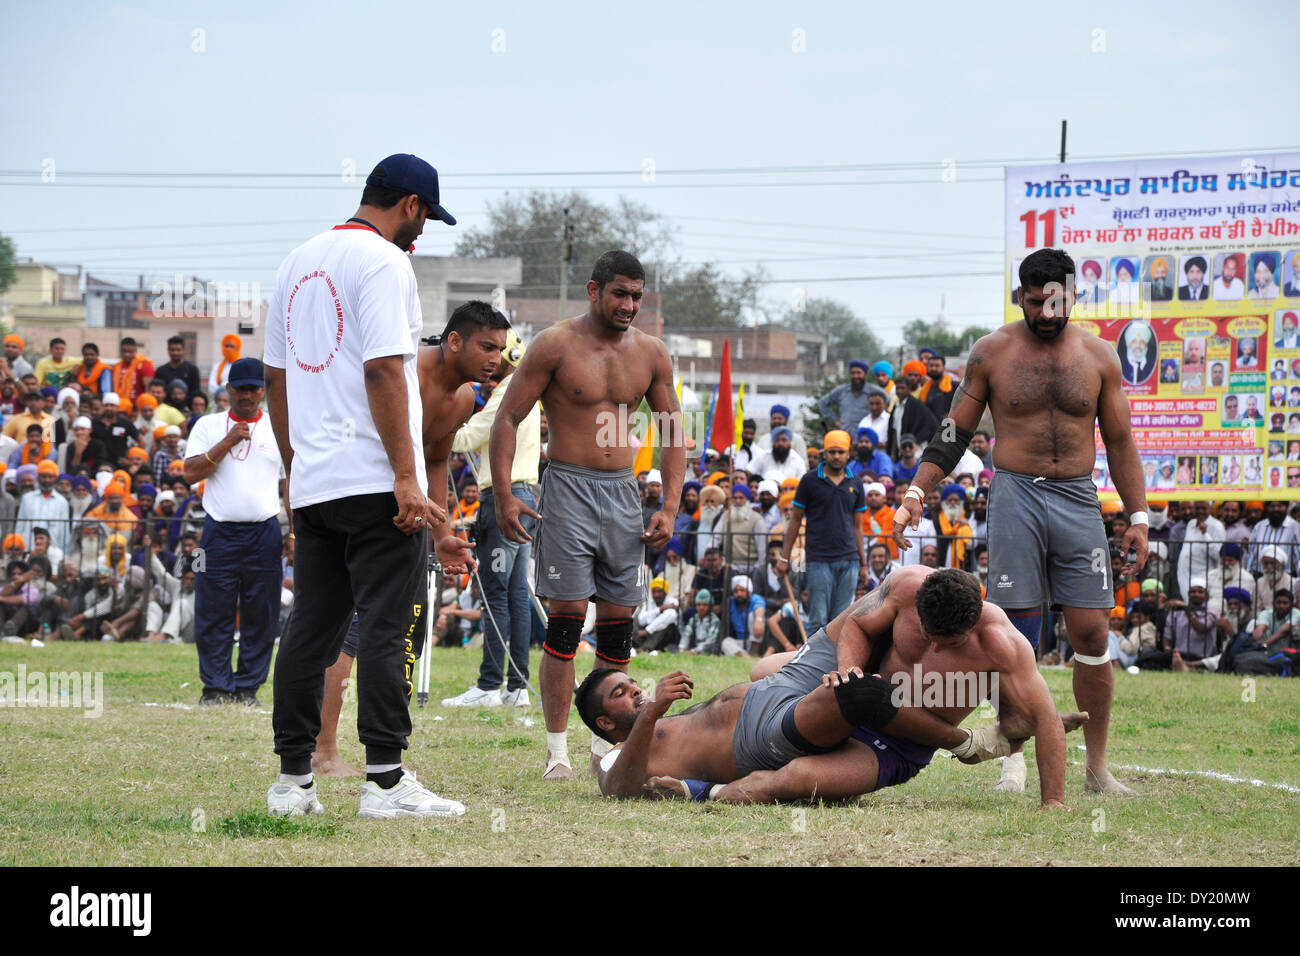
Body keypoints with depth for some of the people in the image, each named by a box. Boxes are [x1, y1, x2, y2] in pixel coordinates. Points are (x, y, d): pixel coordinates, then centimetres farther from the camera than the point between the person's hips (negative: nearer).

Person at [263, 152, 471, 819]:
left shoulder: (297, 263, 17)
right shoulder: (383, 261, -8)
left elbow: (275, 376, 20)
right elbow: (383, 370, -17)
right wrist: (406, 477, -19)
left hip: (310, 483, 8)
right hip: (374, 482, -8)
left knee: (309, 630, 10)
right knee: (390, 626, -7)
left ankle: (292, 779, 11)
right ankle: (385, 781, -11)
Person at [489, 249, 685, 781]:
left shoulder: (650, 354, 9)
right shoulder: (556, 346, -4)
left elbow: (673, 431, 16)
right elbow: (508, 419, -3)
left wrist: (670, 507, 6)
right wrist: (504, 495, -12)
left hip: (624, 494, 5)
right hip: (568, 488, -4)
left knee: (618, 620, 4)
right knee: (567, 617, -8)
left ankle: (606, 744, 12)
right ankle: (557, 748, -5)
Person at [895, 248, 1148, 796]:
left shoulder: (1099, 357, 8)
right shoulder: (992, 354, 4)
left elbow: (1120, 443, 12)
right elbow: (953, 435, 8)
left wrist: (1138, 517, 7)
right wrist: (915, 495, -2)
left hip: (1078, 502, 2)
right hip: (1016, 496, -1)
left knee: (1092, 632, -3)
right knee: (1016, 633, -6)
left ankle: (1097, 765, 5)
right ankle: (1014, 760, 2)